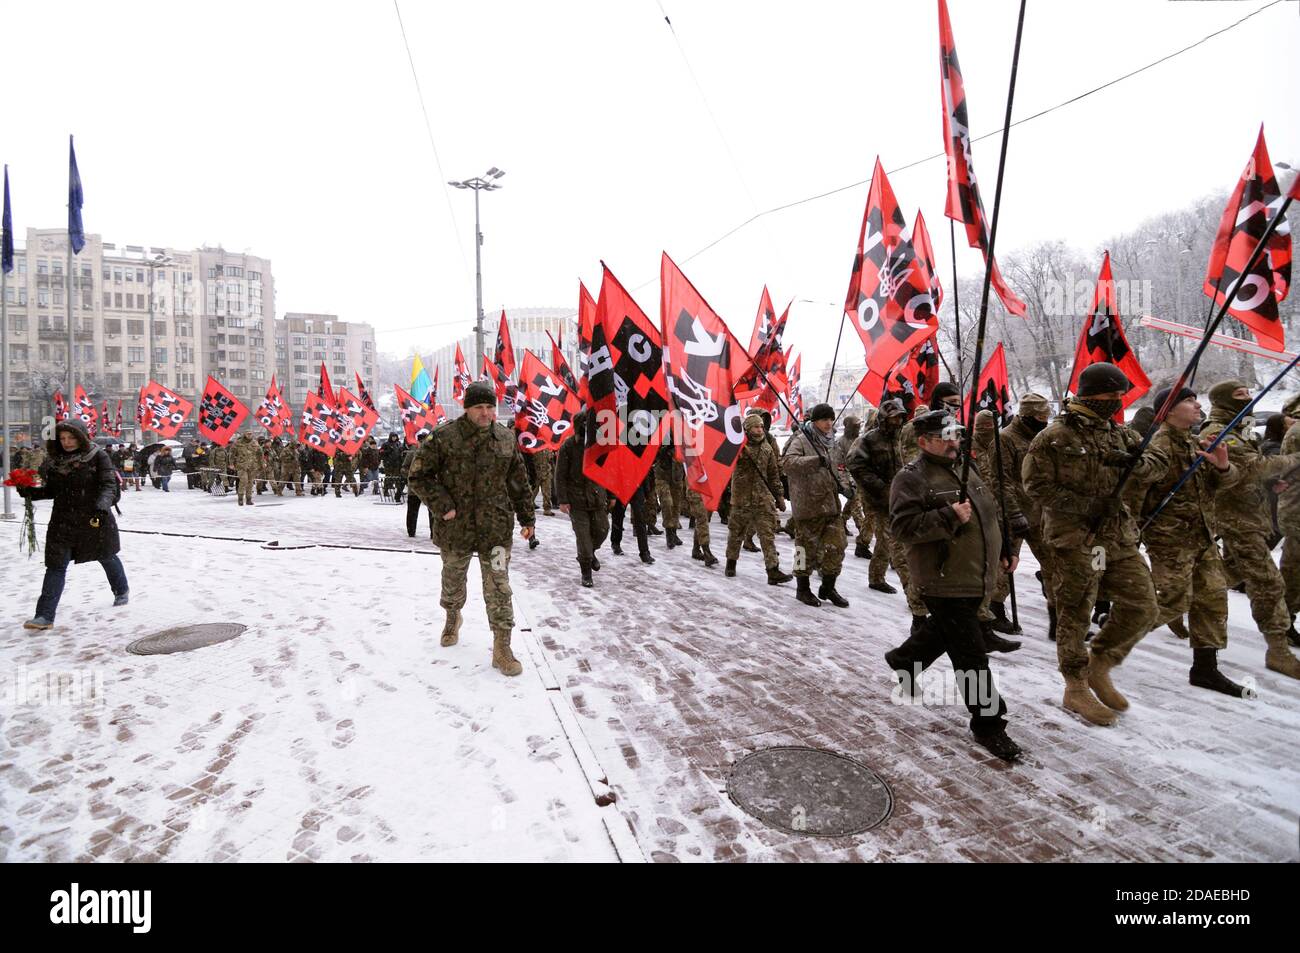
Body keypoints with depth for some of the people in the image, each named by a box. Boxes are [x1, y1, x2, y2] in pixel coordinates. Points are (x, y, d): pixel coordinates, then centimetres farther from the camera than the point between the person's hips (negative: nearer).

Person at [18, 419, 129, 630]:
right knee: (56, 565, -2)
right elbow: (52, 490, 11)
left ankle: (122, 590, 43)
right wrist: (31, 492, -8)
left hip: (95, 519, -3)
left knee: (106, 556, 17)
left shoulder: (98, 456, -10)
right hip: (63, 520, 3)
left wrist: (103, 505, -34)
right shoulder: (54, 459, 4)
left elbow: (109, 485, -17)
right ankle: (45, 616, -1)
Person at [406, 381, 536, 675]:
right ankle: (453, 618, 52)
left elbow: (519, 482, 9)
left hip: (496, 529, 1)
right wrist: (442, 506, -14)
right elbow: (417, 475, -6)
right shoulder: (444, 437, -10)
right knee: (453, 580, 21)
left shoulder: (506, 438, 1)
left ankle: (502, 648, 7)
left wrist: (527, 518, 10)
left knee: (498, 587, -3)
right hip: (455, 527, 0)